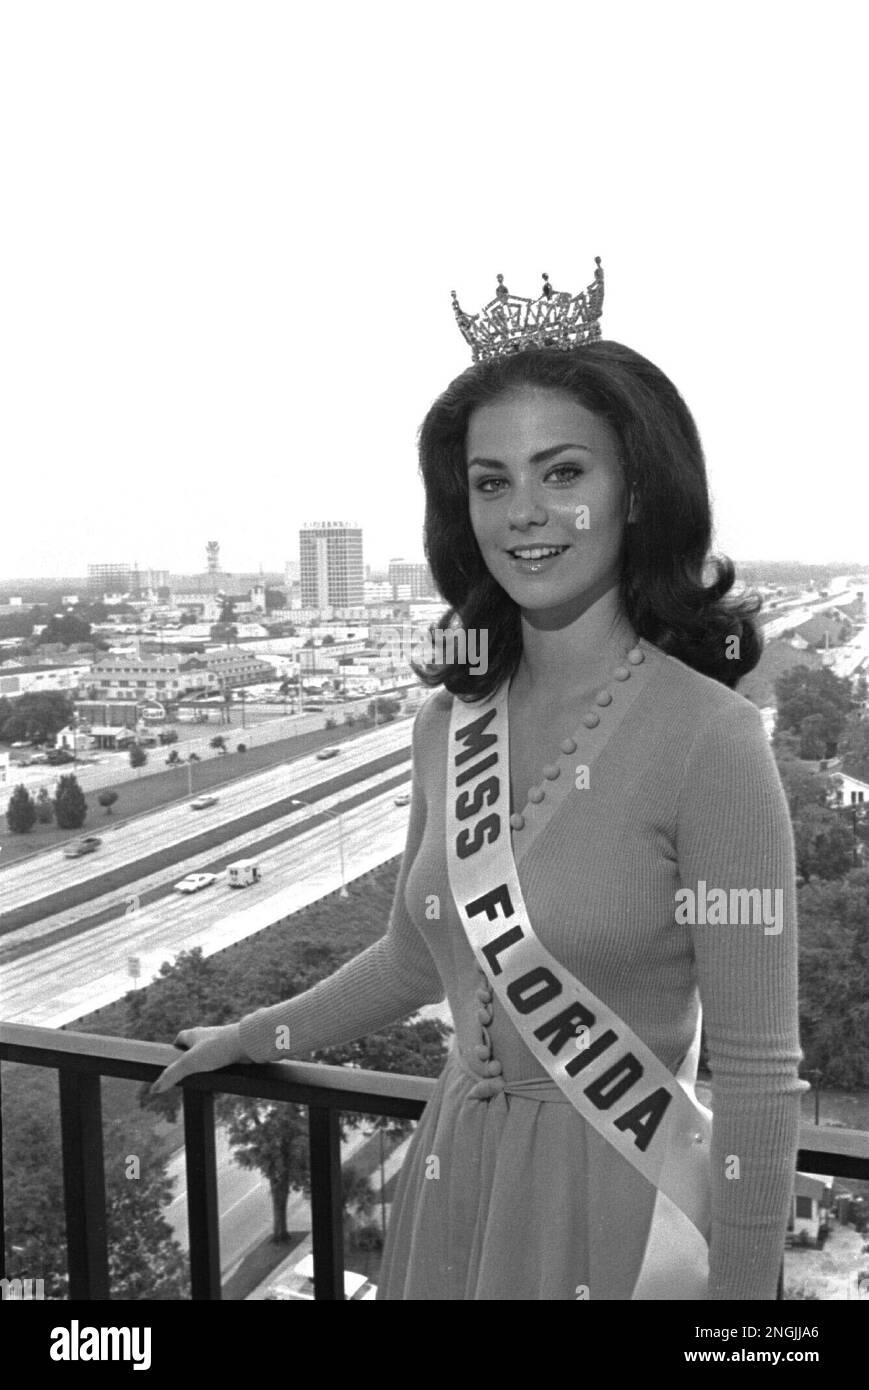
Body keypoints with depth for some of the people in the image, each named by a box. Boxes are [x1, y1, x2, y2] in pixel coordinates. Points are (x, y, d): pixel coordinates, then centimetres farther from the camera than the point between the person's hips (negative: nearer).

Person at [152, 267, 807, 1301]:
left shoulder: (709, 737, -20)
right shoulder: (448, 721, -2)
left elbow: (756, 1078, -16)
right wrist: (256, 1037, 23)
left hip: (618, 1202, -5)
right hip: (450, 1177, 6)